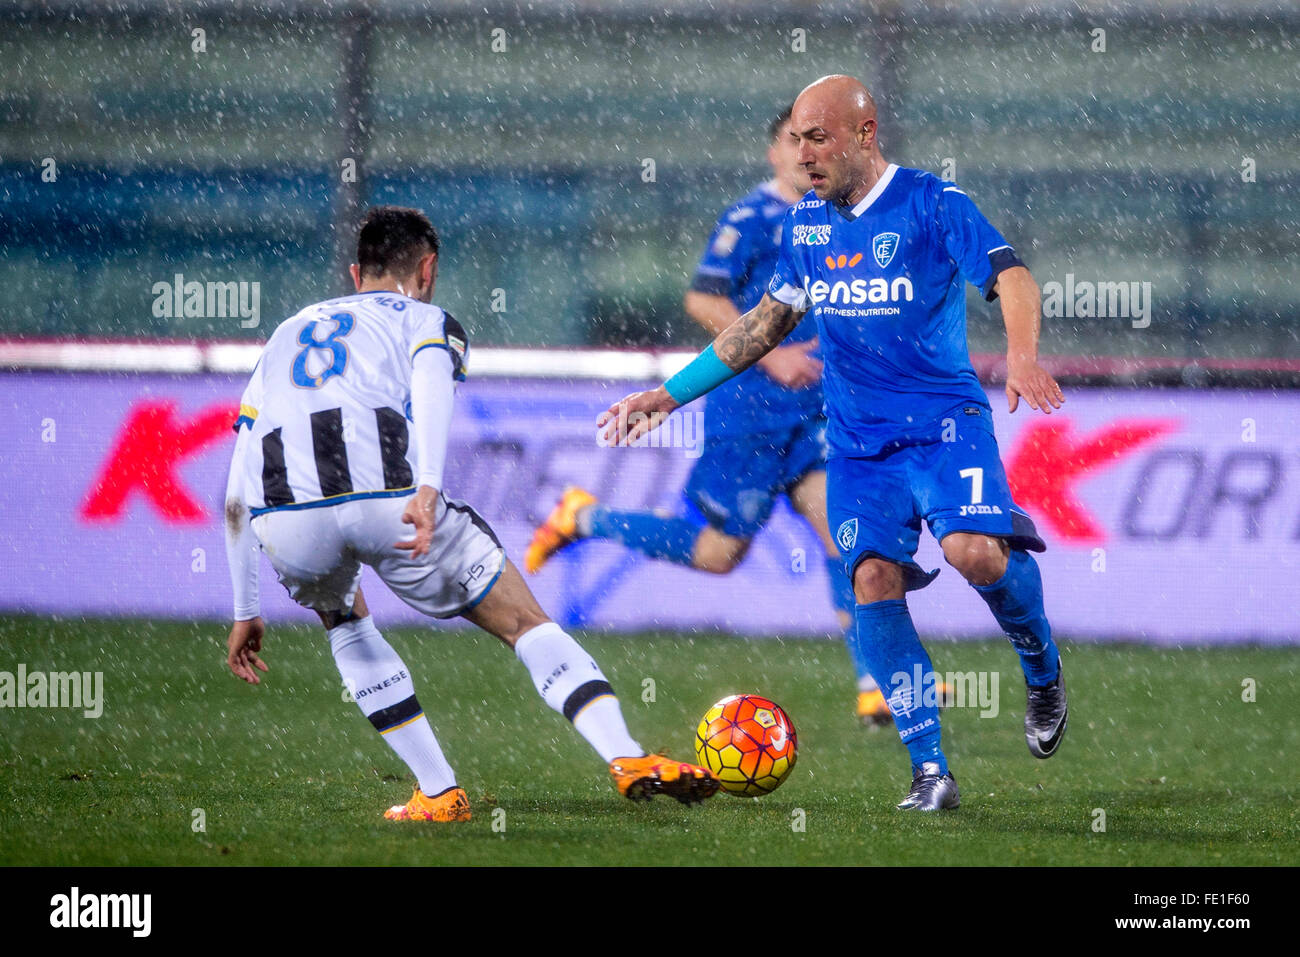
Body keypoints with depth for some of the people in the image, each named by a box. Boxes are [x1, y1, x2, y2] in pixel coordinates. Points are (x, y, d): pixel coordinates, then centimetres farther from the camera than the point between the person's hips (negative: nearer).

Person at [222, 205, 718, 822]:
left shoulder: (286, 335, 38)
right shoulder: (427, 321, 26)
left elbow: (236, 497, 34)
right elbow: (431, 389, -2)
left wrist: (245, 613, 39)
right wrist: (428, 488, -18)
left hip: (287, 516, 3)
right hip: (387, 491, -3)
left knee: (343, 620, 34)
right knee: (526, 625, 12)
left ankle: (439, 794, 23)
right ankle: (628, 760, -4)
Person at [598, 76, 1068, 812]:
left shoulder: (932, 203, -6)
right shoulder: (806, 223, 12)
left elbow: (1009, 274, -18)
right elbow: (768, 322, 22)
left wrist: (1022, 352, -38)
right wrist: (671, 393, 19)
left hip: (944, 419, -5)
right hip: (858, 440, 5)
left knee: (974, 551, -27)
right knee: (874, 578, -12)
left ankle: (1043, 669, 4)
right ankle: (931, 773, -8)